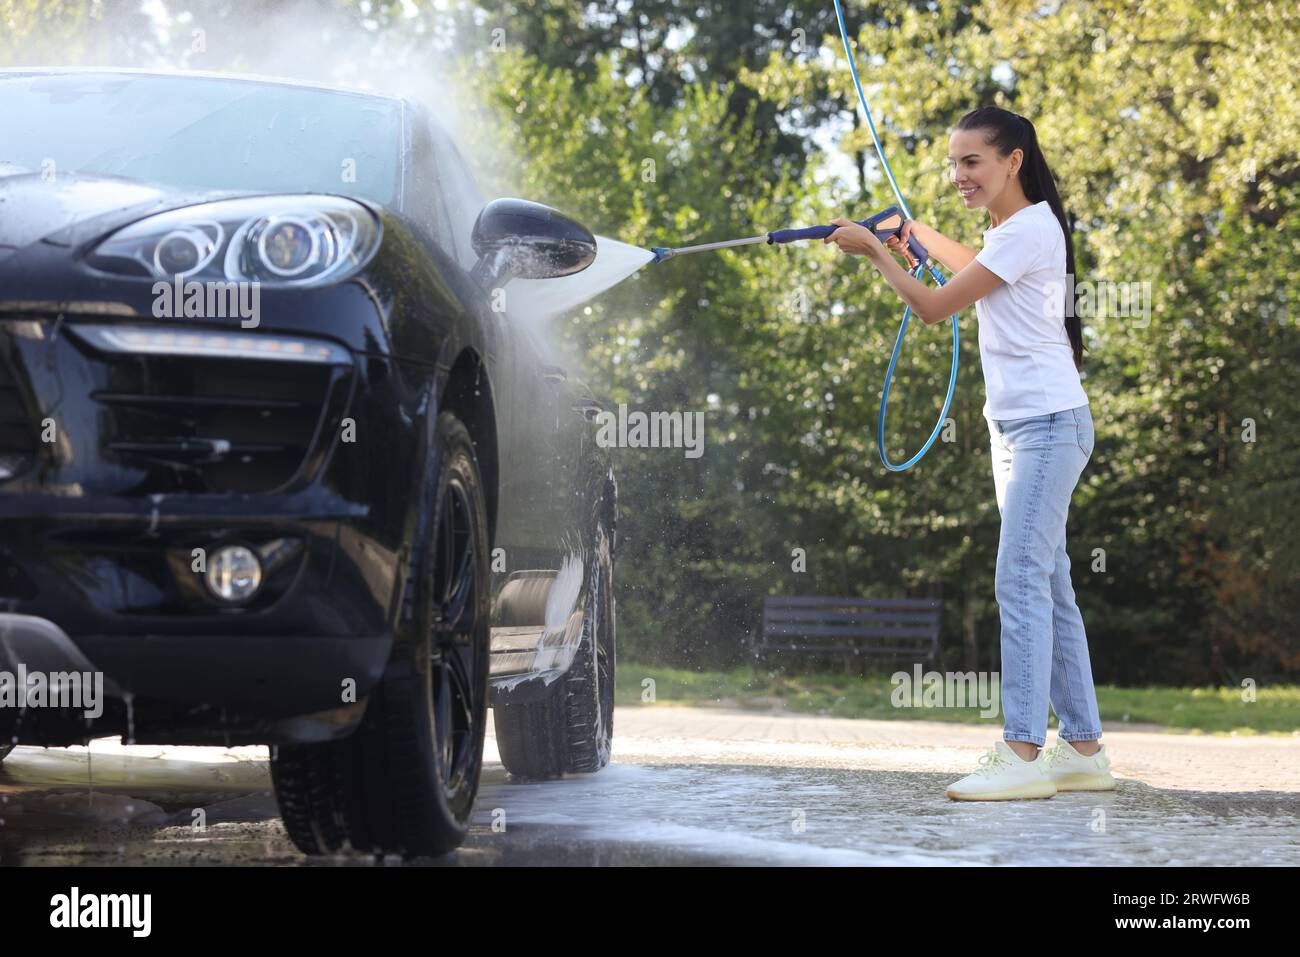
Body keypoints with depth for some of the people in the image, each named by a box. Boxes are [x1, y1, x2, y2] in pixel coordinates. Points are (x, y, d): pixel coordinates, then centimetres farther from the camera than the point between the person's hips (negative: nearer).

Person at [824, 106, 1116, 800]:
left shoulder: (1029, 231, -15)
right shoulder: (1007, 231, 16)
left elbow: (935, 307, -15)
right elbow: (976, 272, 42)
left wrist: (874, 251, -5)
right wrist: (919, 235, 48)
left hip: (1048, 425, -10)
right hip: (1014, 428, 10)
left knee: (1020, 581, -16)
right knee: (1047, 587, 9)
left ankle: (1023, 753, -20)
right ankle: (1083, 749, 12)